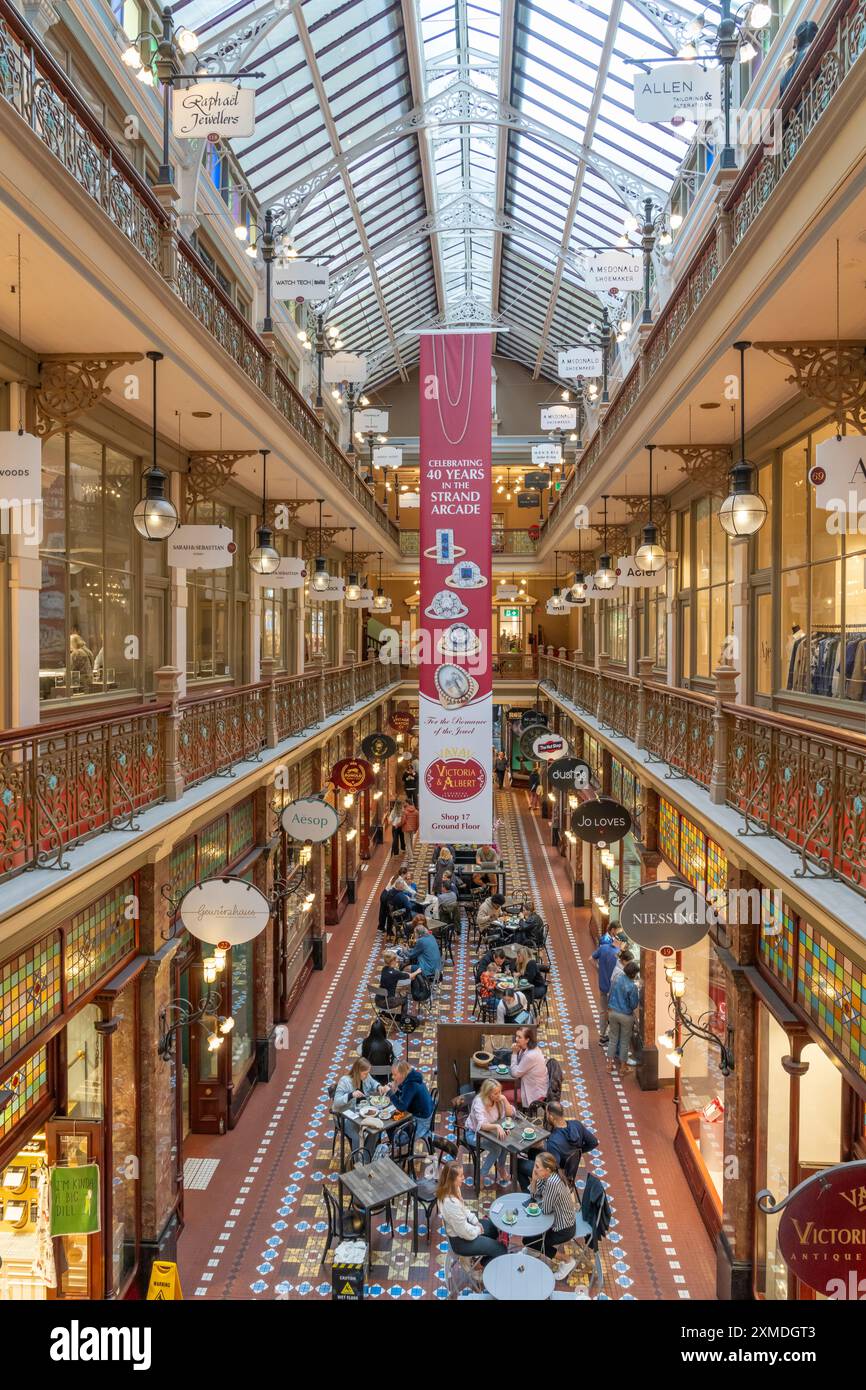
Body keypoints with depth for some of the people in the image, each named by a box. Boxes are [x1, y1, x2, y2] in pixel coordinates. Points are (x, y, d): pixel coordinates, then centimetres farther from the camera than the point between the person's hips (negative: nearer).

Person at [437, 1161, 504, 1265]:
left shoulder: (451, 1190, -12)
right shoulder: (451, 1204, -39)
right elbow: (466, 1232, -28)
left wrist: (476, 1222, 1)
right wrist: (478, 1230, -9)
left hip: (463, 1226, 9)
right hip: (460, 1241, -9)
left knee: (494, 1226, 23)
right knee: (500, 1249, -1)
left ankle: (483, 1255, 37)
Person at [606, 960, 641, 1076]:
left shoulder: (617, 979, -6)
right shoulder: (632, 987, -23)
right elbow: (634, 1005, -15)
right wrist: (638, 994, 0)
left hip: (613, 1012, 5)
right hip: (626, 1016, -5)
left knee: (613, 1038, 19)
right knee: (624, 1041, 12)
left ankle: (610, 1064, 25)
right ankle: (623, 1067, 25)